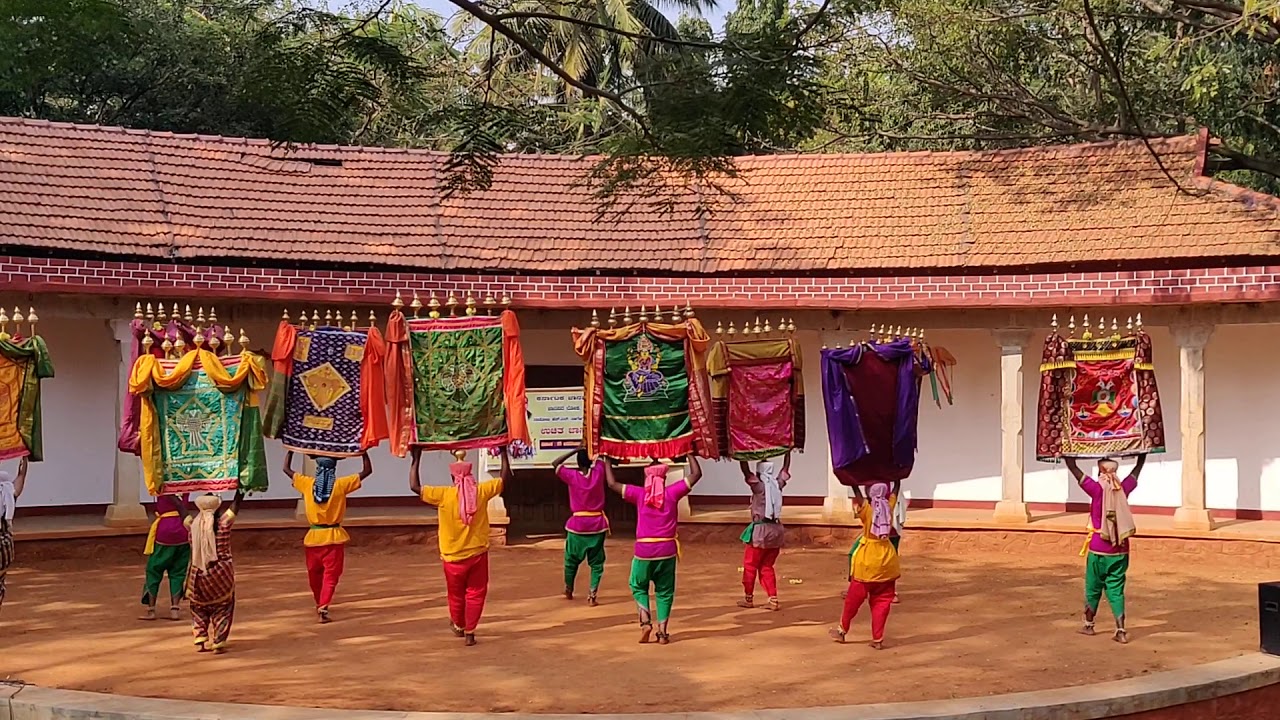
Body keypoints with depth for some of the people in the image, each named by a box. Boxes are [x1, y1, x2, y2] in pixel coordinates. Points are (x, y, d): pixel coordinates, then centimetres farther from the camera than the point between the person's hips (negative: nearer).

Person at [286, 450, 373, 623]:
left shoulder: (307, 484, -5)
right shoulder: (341, 485, -10)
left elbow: (286, 469, 9)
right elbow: (367, 470, -5)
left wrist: (291, 449, 17)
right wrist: (363, 451, 1)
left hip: (314, 537, 2)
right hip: (334, 537, -2)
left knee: (315, 574, 21)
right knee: (330, 575, 1)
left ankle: (319, 604, 38)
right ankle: (323, 607, -15)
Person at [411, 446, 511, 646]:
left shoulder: (444, 495, -15)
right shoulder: (481, 491, -10)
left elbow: (415, 487, -12)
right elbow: (505, 477, 3)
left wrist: (416, 458, -8)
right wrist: (503, 452, 11)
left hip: (453, 556, 0)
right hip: (478, 554, 0)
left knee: (456, 594, 19)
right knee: (475, 593, 12)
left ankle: (458, 626, 40)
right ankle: (469, 632, 12)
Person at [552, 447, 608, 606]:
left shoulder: (572, 475, -10)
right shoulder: (598, 473, -5)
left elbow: (555, 464, 5)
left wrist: (575, 451, 1)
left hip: (578, 525, 0)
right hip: (597, 524, 0)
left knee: (571, 560, 18)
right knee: (596, 563, 5)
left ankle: (568, 591, 33)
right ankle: (592, 596, -6)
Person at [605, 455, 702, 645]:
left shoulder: (639, 494, -3)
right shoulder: (672, 493, -3)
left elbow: (612, 483, 2)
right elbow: (696, 474, 3)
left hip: (643, 551, 0)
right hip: (667, 550, 0)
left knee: (639, 587, 18)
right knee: (664, 591, 12)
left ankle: (645, 621, -3)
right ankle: (662, 631, 5)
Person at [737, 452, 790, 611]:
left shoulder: (758, 486, -12)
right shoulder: (778, 484, 3)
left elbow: (746, 471, -18)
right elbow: (786, 468, 17)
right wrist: (787, 450, 25)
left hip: (760, 530, -5)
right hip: (776, 530, 5)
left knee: (750, 566, 10)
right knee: (767, 567, 14)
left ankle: (748, 598, 19)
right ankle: (773, 600, 6)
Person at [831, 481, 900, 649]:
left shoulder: (866, 510, -11)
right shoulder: (889, 509, -2)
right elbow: (894, 494, 14)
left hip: (867, 560, -2)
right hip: (886, 560, 3)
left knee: (854, 597, 10)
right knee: (882, 601, 6)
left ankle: (842, 630, 24)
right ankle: (878, 639, 4)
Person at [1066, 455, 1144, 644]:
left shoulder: (1097, 489, -12)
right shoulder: (1123, 488, -2)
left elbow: (1073, 468, -10)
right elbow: (1138, 468, 13)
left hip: (1098, 550, -3)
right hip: (1120, 551, 3)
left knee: (1093, 588, 13)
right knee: (1116, 590, 5)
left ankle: (1088, 625, 27)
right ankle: (1121, 631, -6)